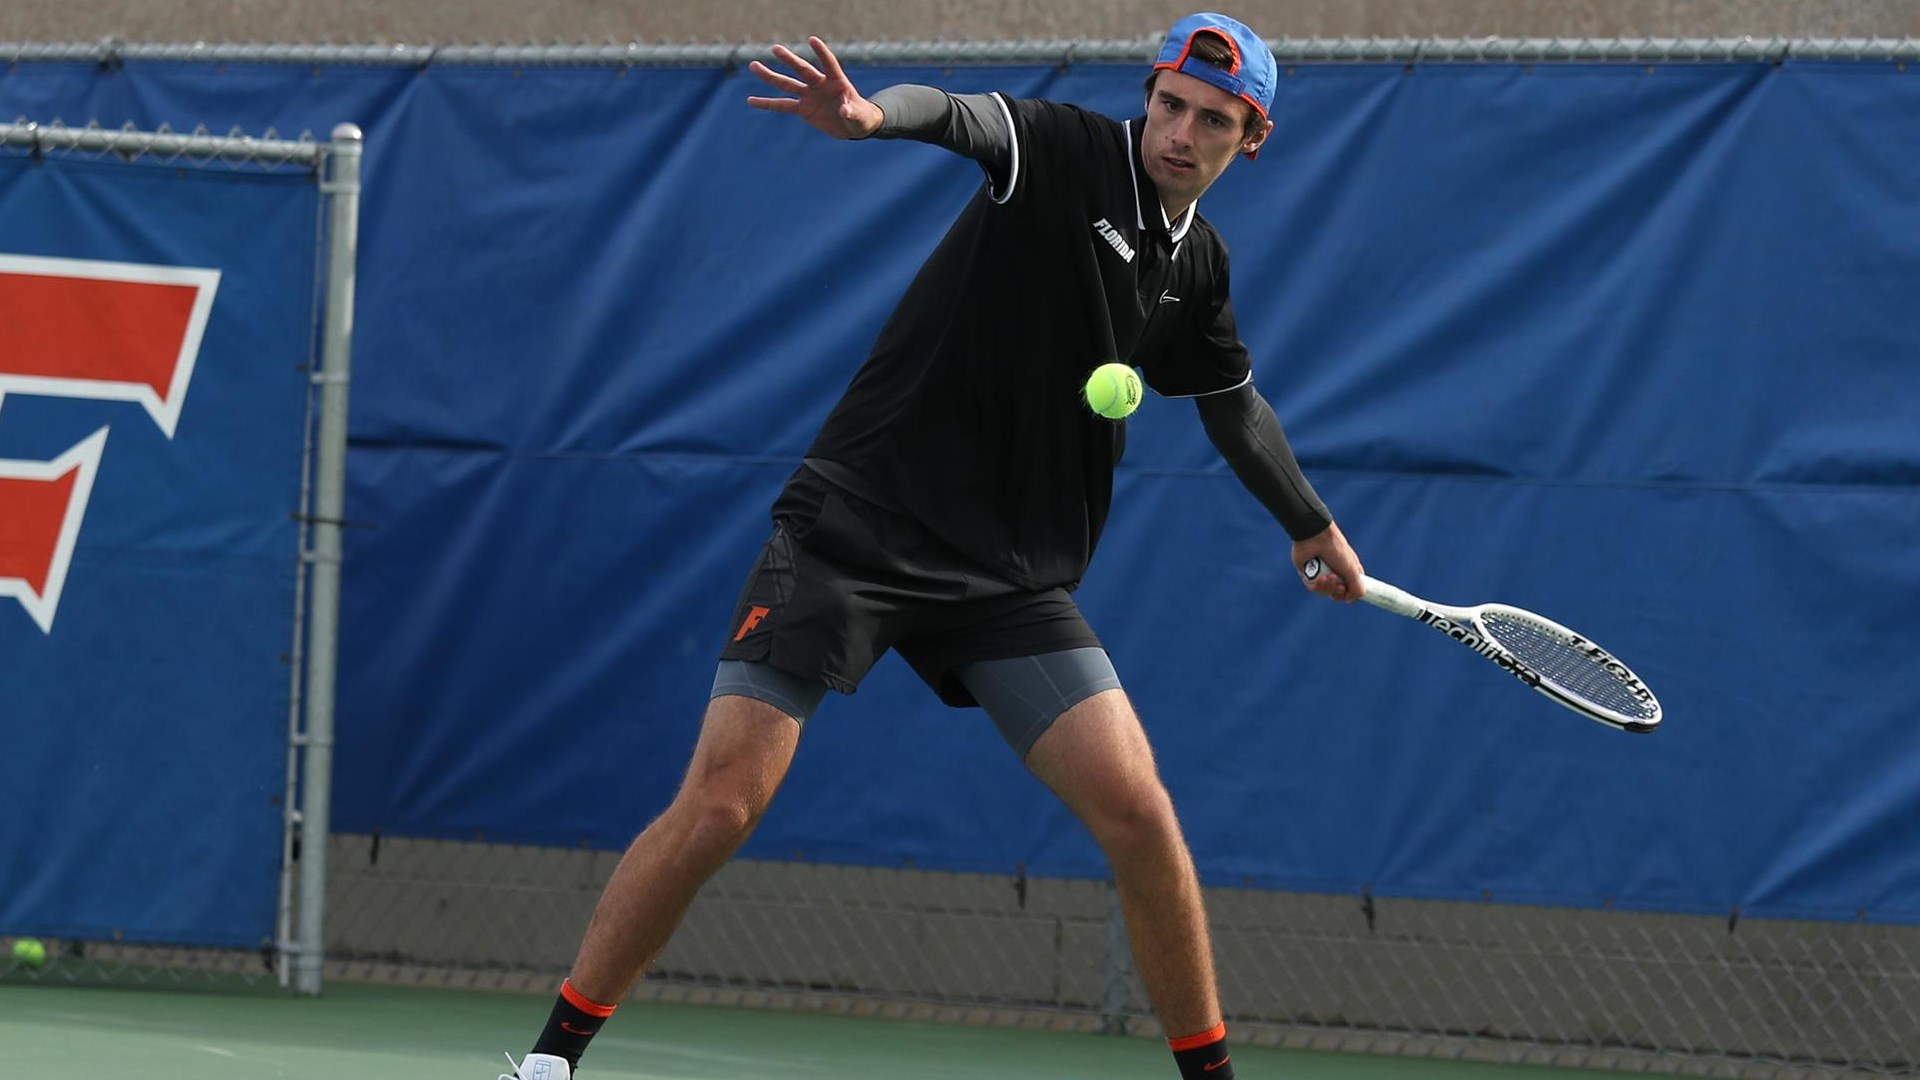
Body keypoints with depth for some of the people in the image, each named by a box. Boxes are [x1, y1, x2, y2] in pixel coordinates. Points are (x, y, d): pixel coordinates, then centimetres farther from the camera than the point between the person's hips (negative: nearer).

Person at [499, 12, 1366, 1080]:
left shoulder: (1197, 265, 11)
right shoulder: (1068, 152, -8)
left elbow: (1235, 404, 31)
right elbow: (961, 116, -32)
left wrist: (1316, 528, 43)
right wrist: (875, 114, -55)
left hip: (1010, 579, 5)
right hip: (856, 530, -5)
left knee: (1137, 812, -8)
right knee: (720, 802, -12)